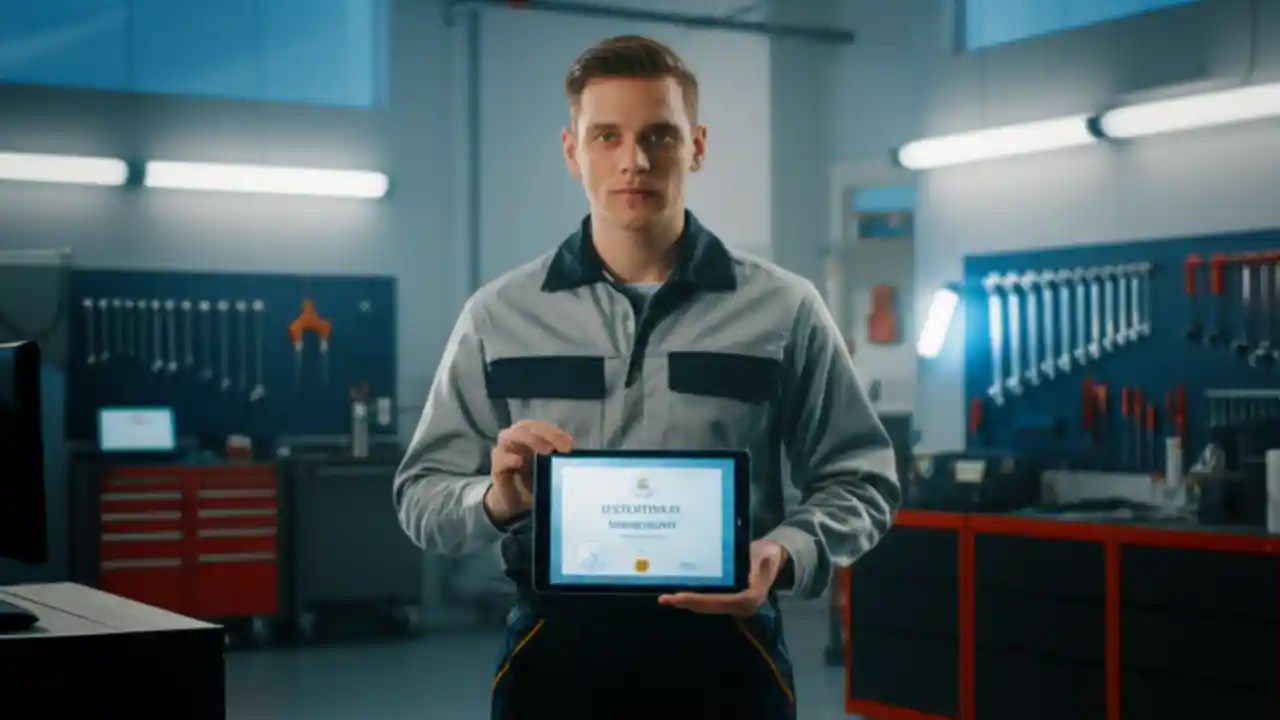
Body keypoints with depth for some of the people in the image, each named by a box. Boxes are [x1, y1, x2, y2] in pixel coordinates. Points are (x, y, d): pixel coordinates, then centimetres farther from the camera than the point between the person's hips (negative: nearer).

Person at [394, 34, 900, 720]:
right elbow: (420, 494, 6)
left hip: (725, 652, 0)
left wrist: (783, 555, -15)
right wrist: (496, 502, -15)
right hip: (553, 650, 1)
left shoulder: (782, 309, 1)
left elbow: (859, 480, 5)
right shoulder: (498, 315, 3)